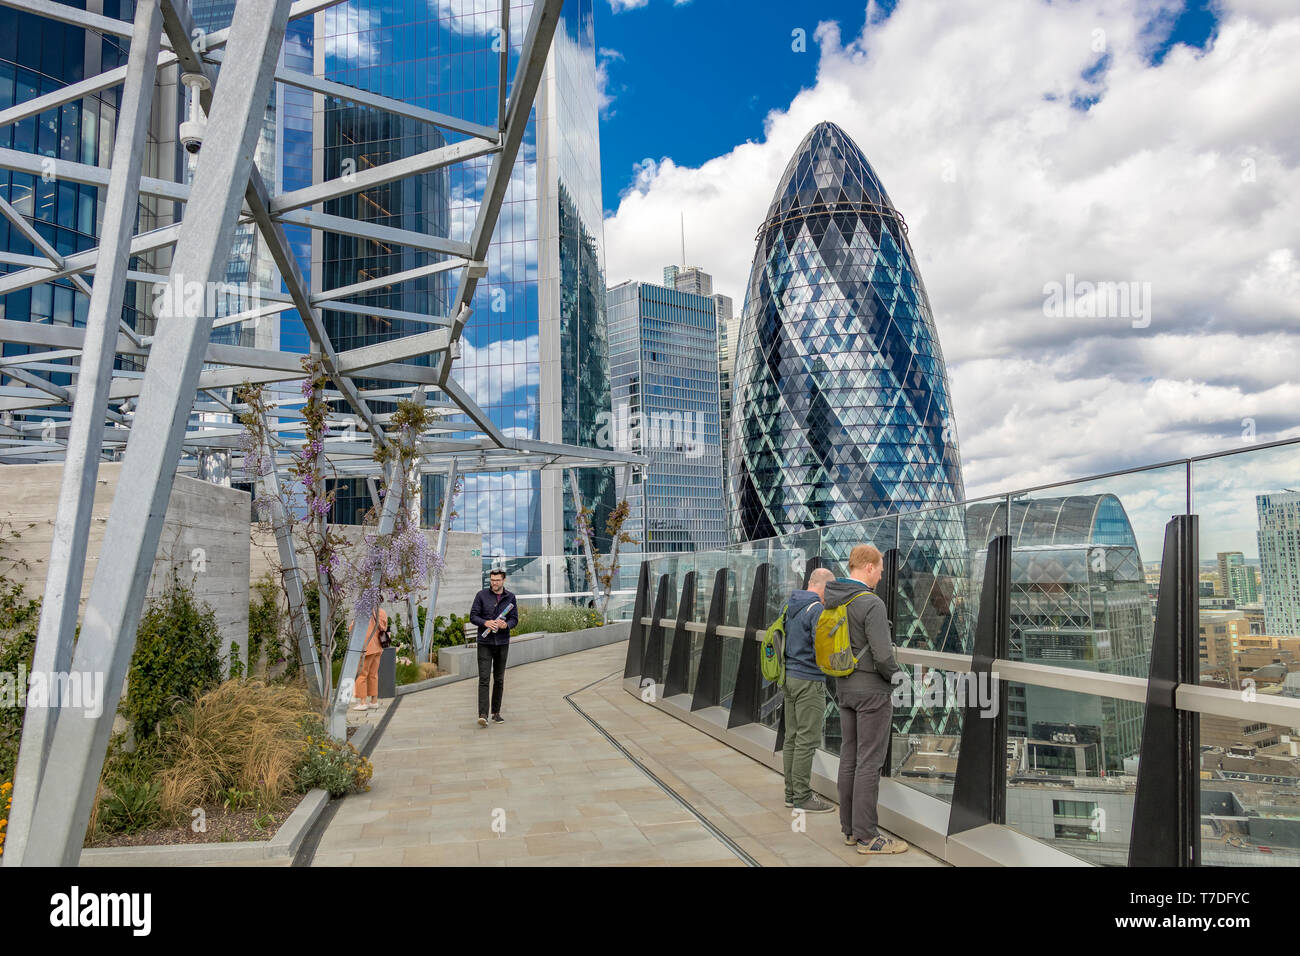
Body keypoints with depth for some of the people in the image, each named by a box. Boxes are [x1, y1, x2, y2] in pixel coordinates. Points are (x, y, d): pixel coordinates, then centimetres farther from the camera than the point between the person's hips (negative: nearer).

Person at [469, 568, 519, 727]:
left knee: (499, 679, 9)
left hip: (502, 642, 3)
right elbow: (473, 616, -1)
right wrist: (485, 623, -20)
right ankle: (482, 715, -14)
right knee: (484, 678, -10)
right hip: (485, 643, -2)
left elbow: (515, 619, 5)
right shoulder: (481, 595, 0)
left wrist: (506, 624, -17)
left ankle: (496, 713, 19)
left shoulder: (510, 598, 5)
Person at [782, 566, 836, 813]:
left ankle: (792, 792, 19)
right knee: (806, 740, -3)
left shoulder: (790, 606, 11)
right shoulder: (818, 610, -15)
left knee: (792, 738, 13)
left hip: (789, 678, 9)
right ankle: (803, 797, 2)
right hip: (809, 681, -9)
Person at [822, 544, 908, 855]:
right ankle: (867, 835, 4)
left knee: (849, 757, 12)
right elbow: (882, 655, -23)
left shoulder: (832, 602, 6)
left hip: (845, 687, 8)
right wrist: (894, 675, -5)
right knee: (869, 762, -2)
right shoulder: (871, 604, -20)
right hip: (872, 690, -8)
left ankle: (850, 828, 20)